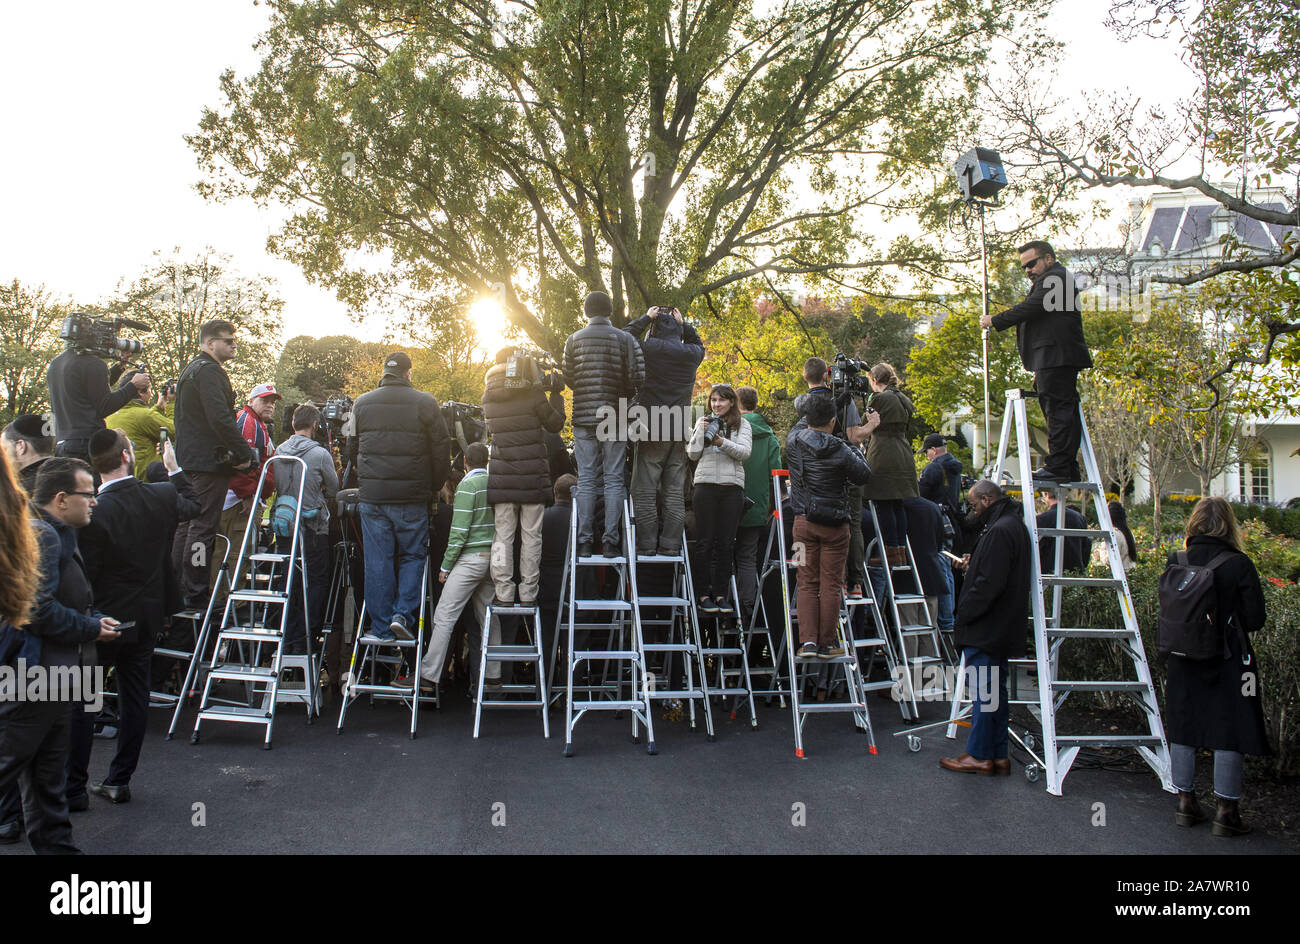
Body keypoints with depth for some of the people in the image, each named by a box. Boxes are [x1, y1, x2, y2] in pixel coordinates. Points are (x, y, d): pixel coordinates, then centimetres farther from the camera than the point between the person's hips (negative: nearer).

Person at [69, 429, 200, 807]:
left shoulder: (95, 513, -22)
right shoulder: (163, 497, -7)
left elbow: (84, 575, -16)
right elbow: (192, 506, 17)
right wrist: (175, 468, 29)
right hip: (147, 615, 5)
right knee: (134, 694, 13)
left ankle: (74, 786, 11)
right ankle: (119, 780, 21)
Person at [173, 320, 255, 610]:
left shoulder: (190, 369, 20)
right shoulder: (209, 371, -14)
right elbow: (220, 418, -23)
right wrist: (245, 454, -16)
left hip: (189, 459, 11)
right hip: (209, 461, -11)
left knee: (188, 523, 16)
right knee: (204, 526, -7)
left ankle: (177, 590, 23)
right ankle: (196, 594, -5)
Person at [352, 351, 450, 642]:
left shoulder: (361, 403, 6)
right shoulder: (424, 403, -3)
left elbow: (354, 445, 15)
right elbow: (441, 450, -2)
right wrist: (434, 488, 10)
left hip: (372, 496, 2)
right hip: (412, 497, -2)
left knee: (377, 561, 7)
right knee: (413, 555, 10)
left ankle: (381, 626, 9)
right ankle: (403, 614, -4)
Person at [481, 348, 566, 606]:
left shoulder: (489, 398, 3)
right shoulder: (534, 395, -8)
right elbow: (555, 424, 2)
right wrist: (556, 395, 14)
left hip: (501, 476, 3)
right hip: (532, 478, -3)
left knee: (503, 536, 6)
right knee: (531, 536, 5)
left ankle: (504, 593, 5)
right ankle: (528, 592, 8)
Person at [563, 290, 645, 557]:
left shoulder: (574, 340, 4)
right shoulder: (624, 339, -1)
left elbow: (568, 379, 6)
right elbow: (637, 377, -6)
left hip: (583, 417, 1)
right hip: (615, 417, -1)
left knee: (586, 480, 5)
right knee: (614, 480, 3)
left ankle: (585, 541, 3)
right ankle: (610, 540, 1)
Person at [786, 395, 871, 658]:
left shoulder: (794, 440, -5)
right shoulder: (840, 451, -14)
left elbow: (801, 427, 20)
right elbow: (864, 477, -1)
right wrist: (857, 454, 15)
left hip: (803, 521, 3)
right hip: (834, 525, -3)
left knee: (807, 583, 9)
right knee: (831, 585, 4)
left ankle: (807, 640, 2)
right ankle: (826, 643, 9)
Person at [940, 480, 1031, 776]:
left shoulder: (999, 531, -19)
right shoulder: (1014, 525, 15)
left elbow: (989, 584, -24)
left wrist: (964, 613, -15)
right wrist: (974, 563, 13)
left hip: (986, 629, -11)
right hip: (1002, 629, 11)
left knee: (982, 690, -4)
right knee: (996, 690, 14)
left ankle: (980, 756, 2)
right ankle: (998, 755, 20)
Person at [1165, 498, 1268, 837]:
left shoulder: (1176, 562, -4)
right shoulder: (1239, 565, -13)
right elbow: (1255, 620, -9)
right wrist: (1228, 616, 10)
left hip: (1182, 662, 3)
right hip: (1227, 663, -3)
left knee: (1183, 732, 13)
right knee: (1229, 735, 5)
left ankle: (1185, 804, 20)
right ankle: (1225, 812, 9)